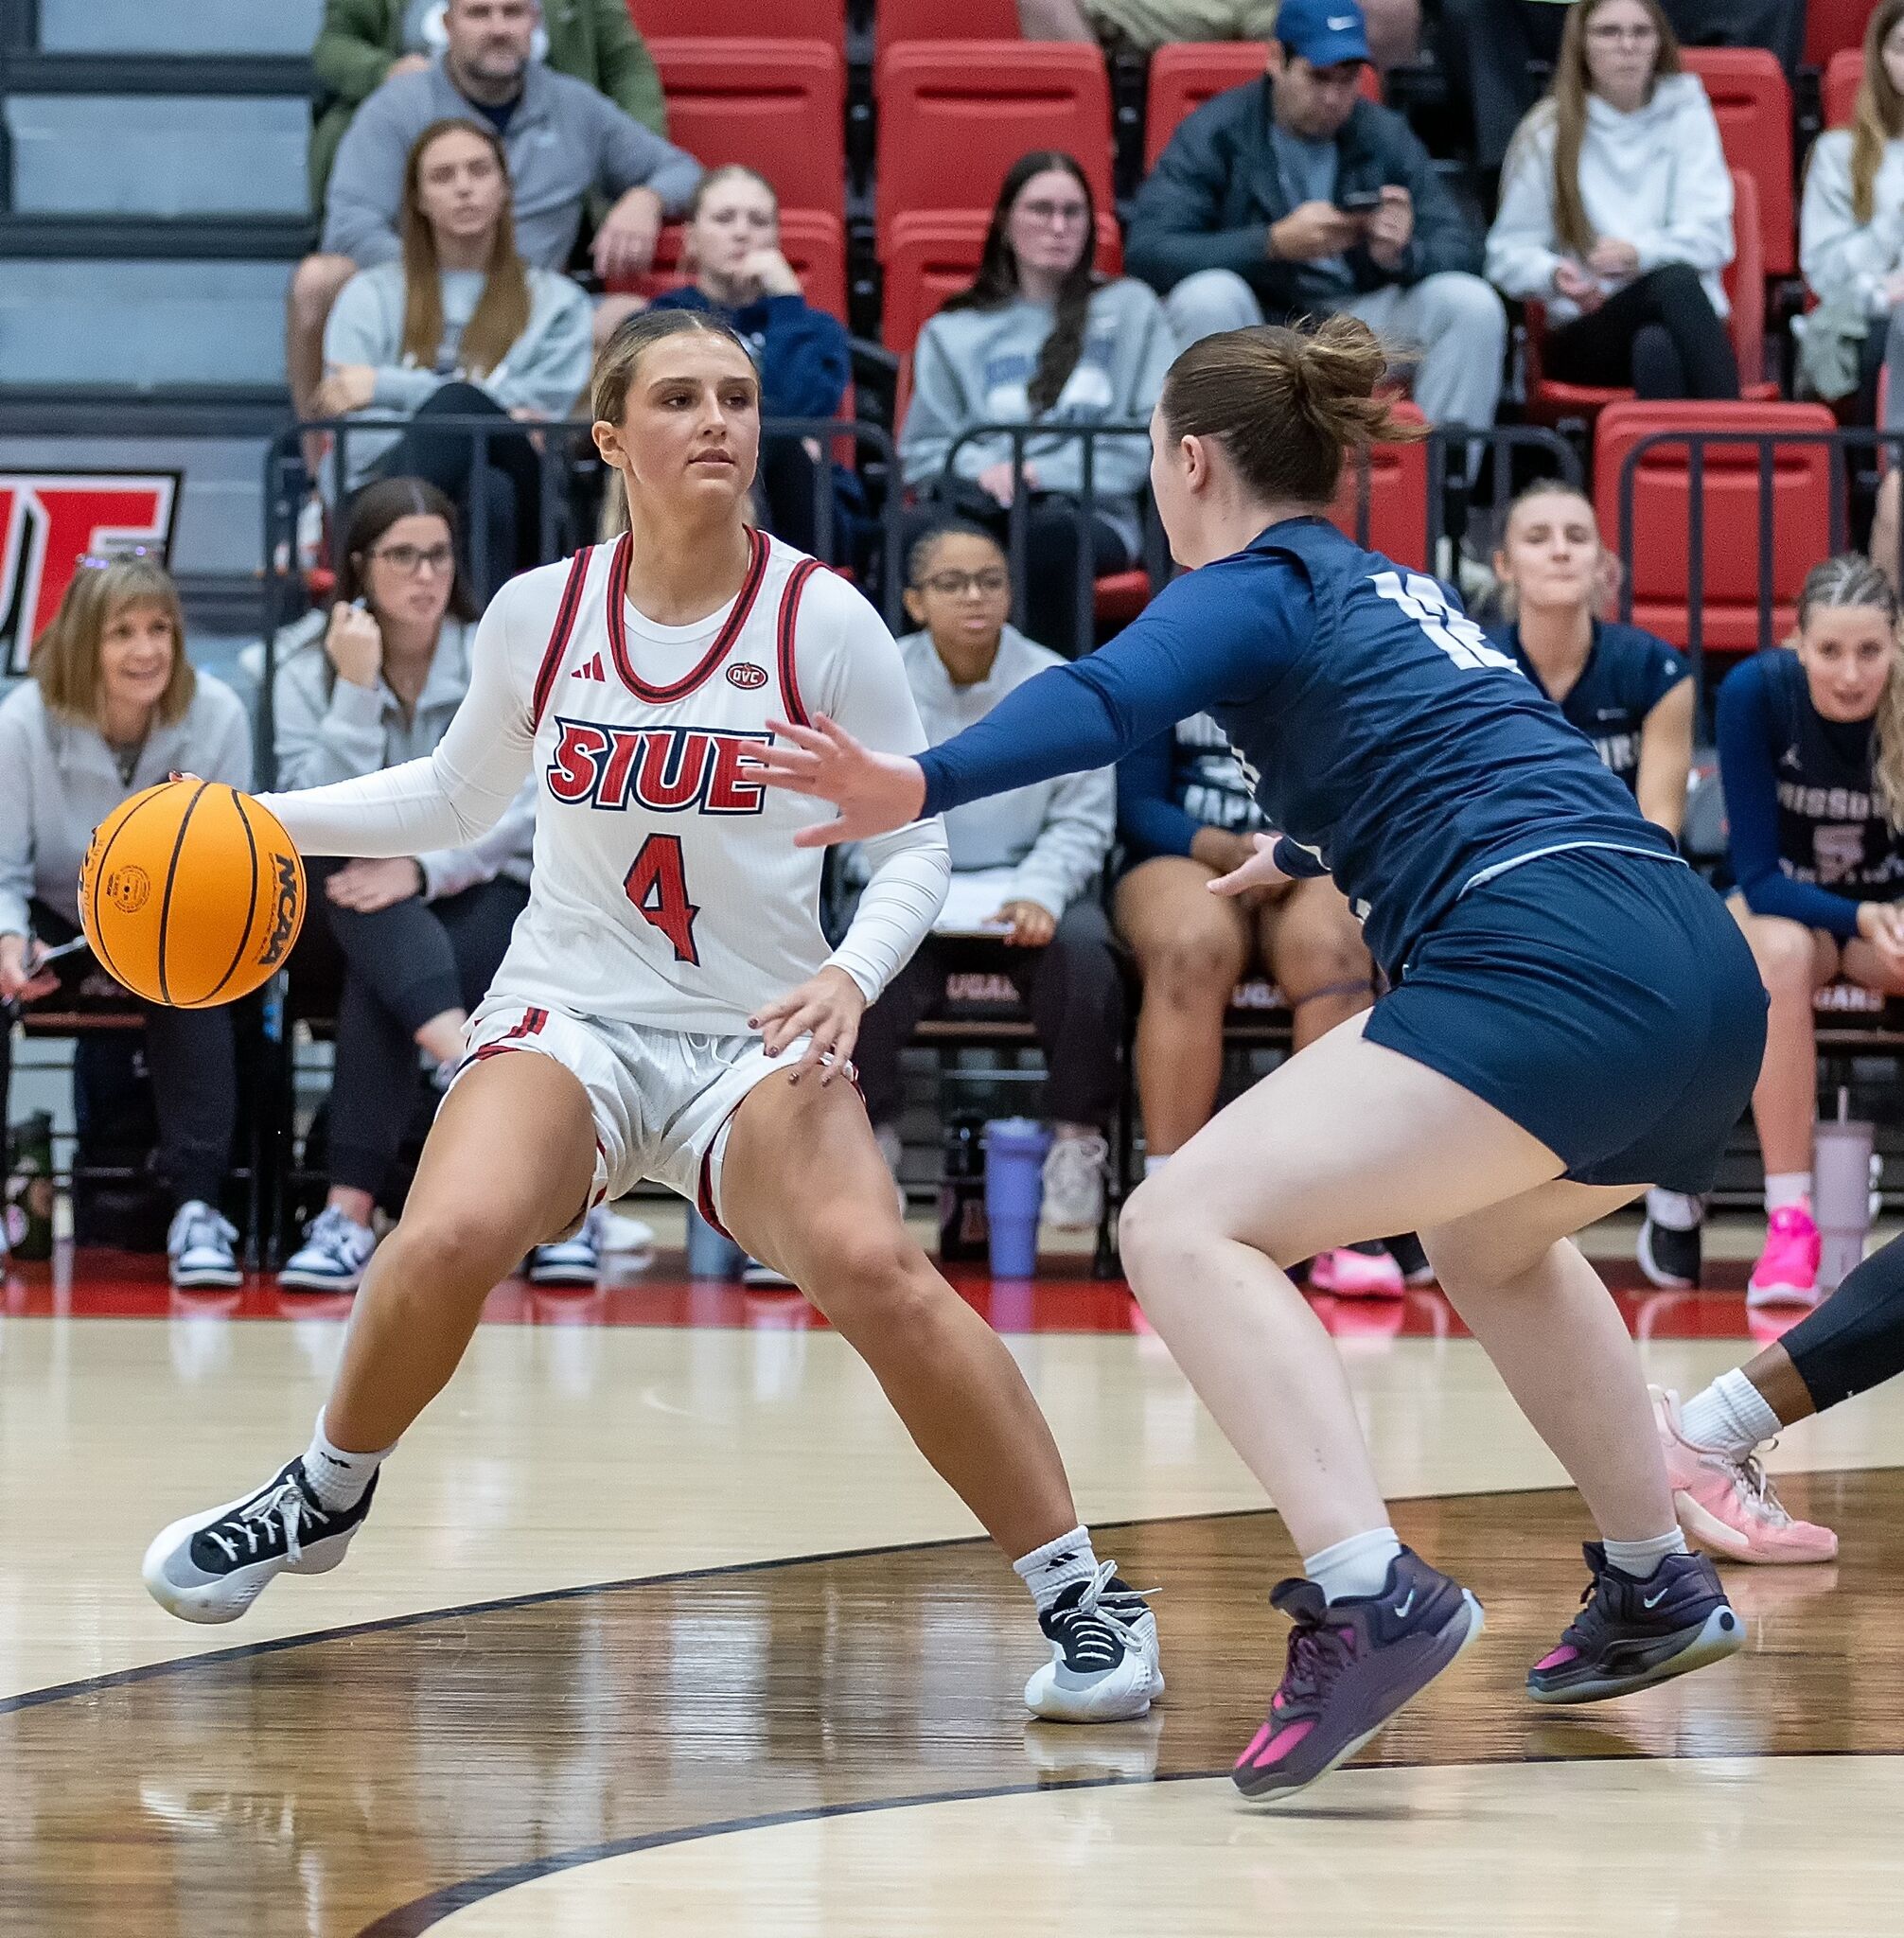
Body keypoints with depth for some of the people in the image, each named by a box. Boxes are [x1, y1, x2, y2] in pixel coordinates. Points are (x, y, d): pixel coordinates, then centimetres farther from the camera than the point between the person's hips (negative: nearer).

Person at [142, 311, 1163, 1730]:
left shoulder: (825, 623, -7)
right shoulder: (539, 615, 0)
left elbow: (913, 844, 0)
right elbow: (460, 797, 18)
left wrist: (850, 979, -18)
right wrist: (267, 819, 9)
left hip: (760, 1041, -1)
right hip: (569, 1016, 2)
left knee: (873, 1267, -30)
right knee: (447, 1241, -29)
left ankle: (1083, 1596, -16)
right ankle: (326, 1495, 3)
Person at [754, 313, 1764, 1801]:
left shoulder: (1254, 588, 5)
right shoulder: (1393, 589, 29)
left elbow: (1103, 699, -18)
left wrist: (923, 784, -36)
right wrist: (1300, 851, 72)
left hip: (1555, 960, -9)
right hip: (1707, 972, 9)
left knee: (1189, 1227, -13)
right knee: (1493, 1242, 37)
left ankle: (1369, 1593, -30)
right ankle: (1657, 1590, 43)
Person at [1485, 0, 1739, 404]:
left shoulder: (1685, 115, 11)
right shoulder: (1546, 133, 7)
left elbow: (1712, 236, 1)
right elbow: (1508, 252, 6)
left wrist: (1641, 253, -20)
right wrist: (1554, 276, -19)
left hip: (1682, 321, 1)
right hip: (1583, 335, -1)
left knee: (1655, 347, -38)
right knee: (1674, 281, -36)